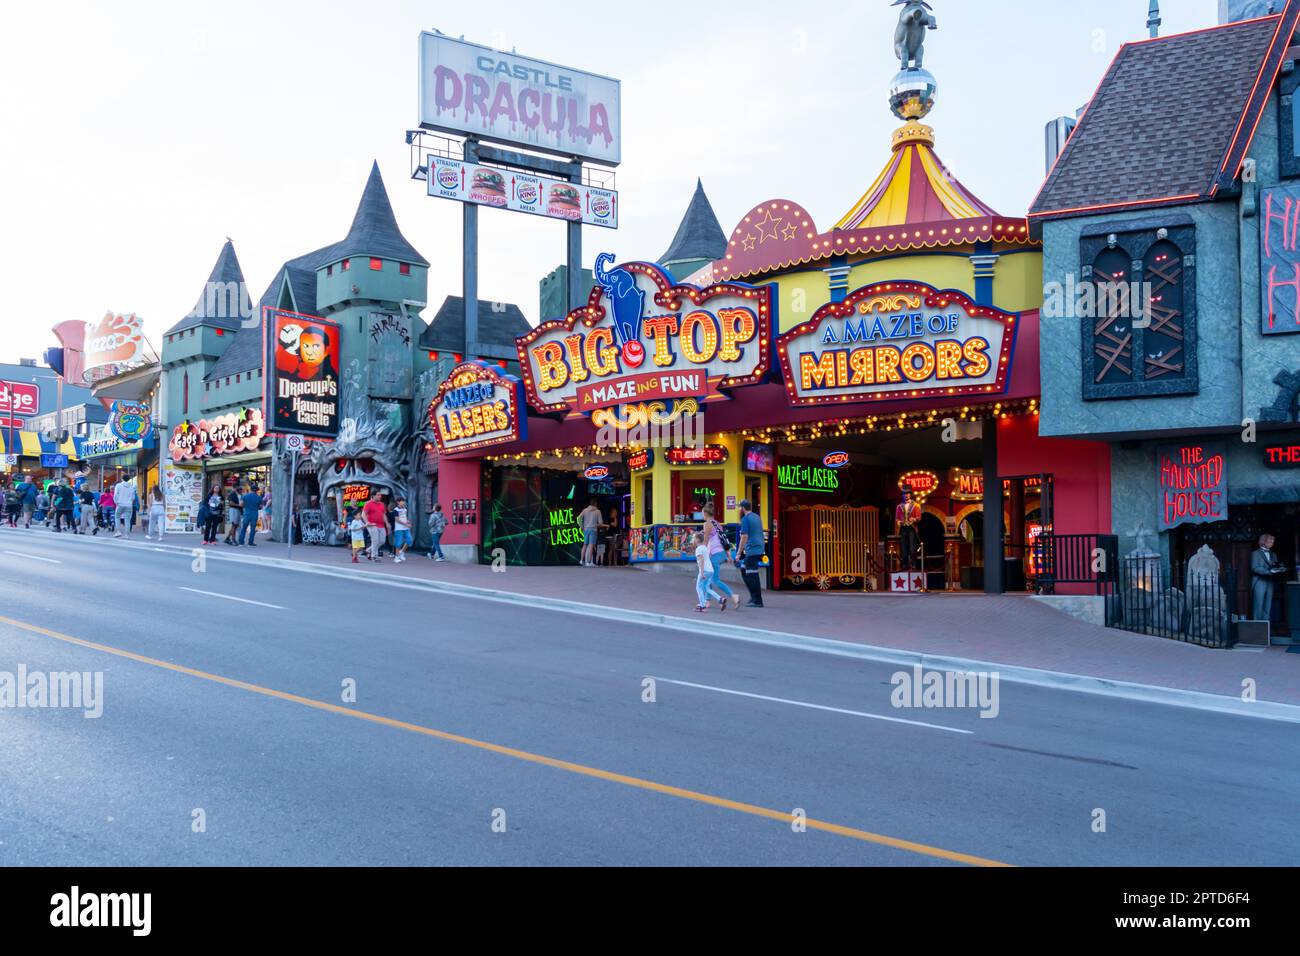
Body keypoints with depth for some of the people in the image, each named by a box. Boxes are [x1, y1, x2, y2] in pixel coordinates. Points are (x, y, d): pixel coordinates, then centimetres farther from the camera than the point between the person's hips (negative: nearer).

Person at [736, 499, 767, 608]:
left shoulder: (746, 519, -10)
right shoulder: (757, 517, 16)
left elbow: (744, 537, -17)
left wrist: (739, 553, -14)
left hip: (752, 550, -9)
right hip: (760, 549, 9)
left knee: (752, 575, -5)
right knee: (743, 570, 18)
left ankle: (757, 601, -3)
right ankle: (754, 596, 16)